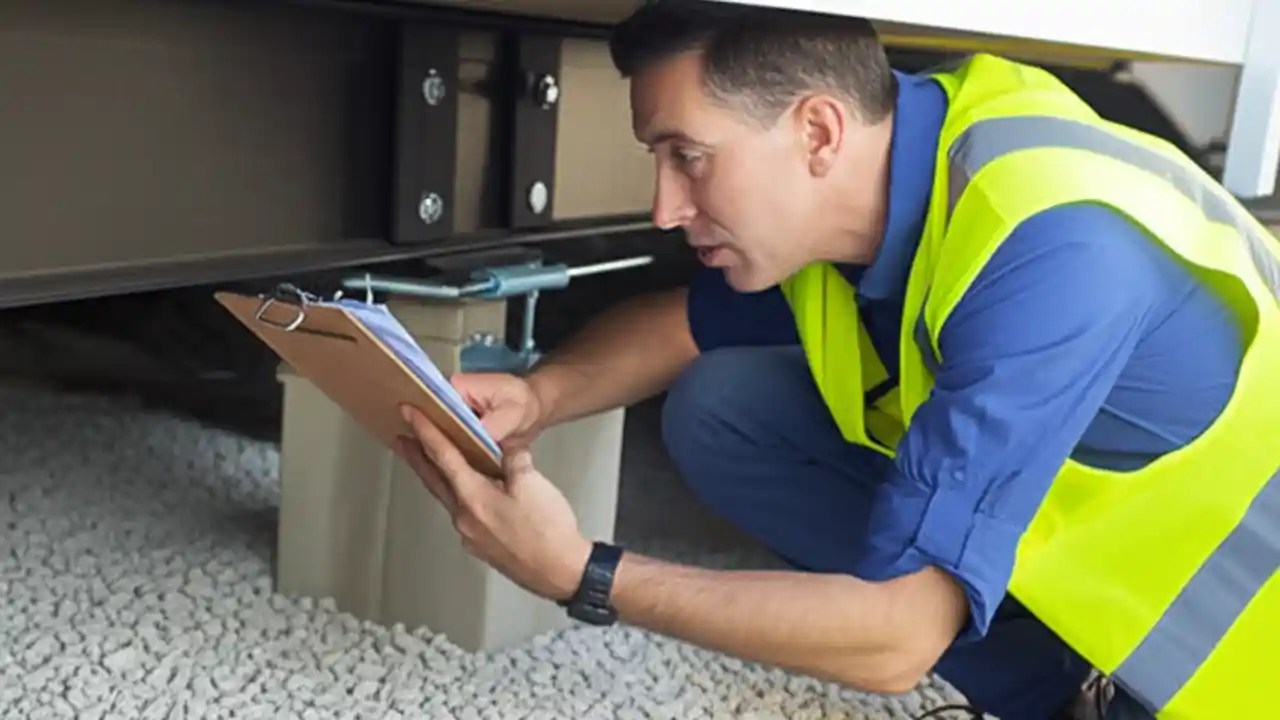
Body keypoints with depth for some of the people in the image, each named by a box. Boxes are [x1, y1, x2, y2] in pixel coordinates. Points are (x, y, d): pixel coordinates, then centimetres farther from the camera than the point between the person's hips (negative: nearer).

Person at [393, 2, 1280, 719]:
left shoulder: (1050, 249, -33)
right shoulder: (851, 192, -10)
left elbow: (899, 636, -33)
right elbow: (686, 322, 9)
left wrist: (581, 572, -29)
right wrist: (540, 395, -11)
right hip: (1057, 533, 8)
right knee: (720, 409, -5)